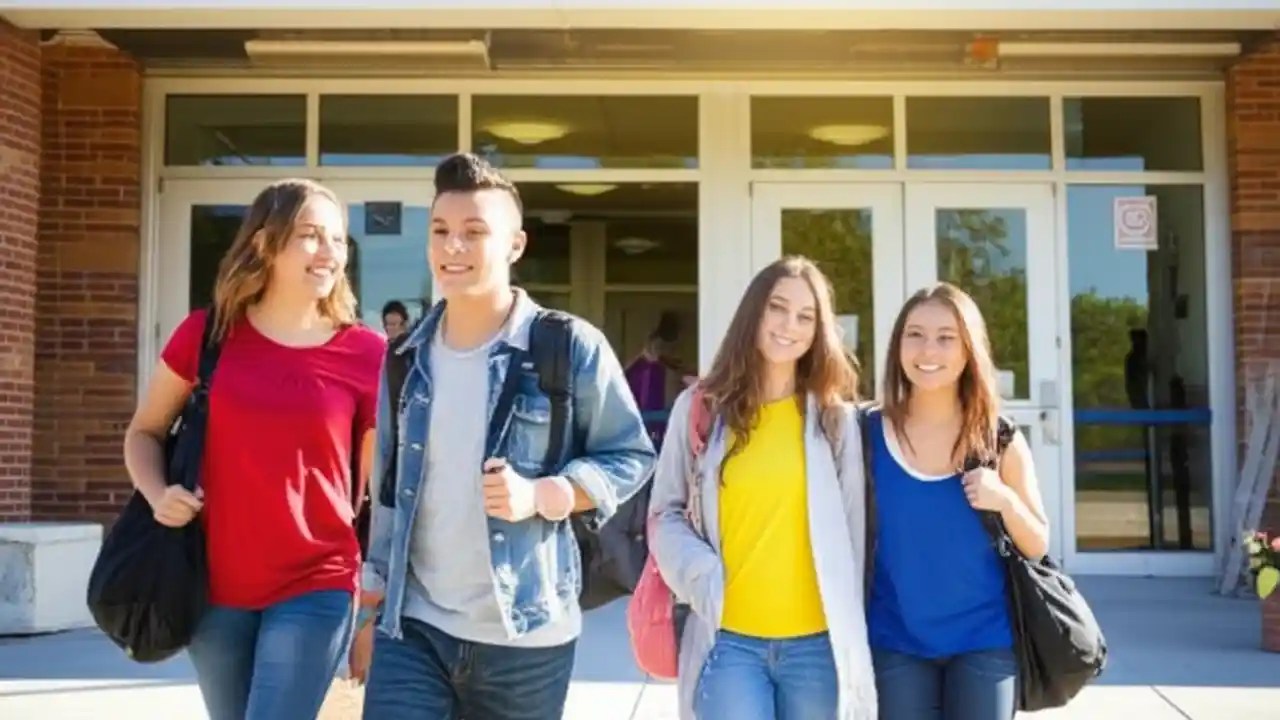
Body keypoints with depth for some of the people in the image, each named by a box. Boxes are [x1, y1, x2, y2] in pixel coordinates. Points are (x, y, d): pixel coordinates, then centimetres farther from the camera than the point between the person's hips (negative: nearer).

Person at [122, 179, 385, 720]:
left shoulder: (366, 353, -5)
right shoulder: (206, 333, -2)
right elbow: (144, 432, 11)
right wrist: (158, 495, -10)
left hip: (317, 587, -2)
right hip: (216, 587, 3)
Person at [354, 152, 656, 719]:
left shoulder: (571, 347, -8)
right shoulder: (408, 357, 6)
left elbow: (631, 457, -2)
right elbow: (389, 489, 13)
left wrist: (540, 495, -19)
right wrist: (372, 609, 13)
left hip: (525, 636, -3)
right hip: (412, 628, 3)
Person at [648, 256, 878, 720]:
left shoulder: (836, 417, 6)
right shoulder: (700, 408, 3)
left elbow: (850, 530, 7)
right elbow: (666, 513, 7)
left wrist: (850, 634, 3)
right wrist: (700, 576, -11)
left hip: (817, 642, 1)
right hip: (727, 638, -1)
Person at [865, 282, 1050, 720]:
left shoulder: (999, 439, -2)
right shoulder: (868, 434, -3)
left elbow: (1038, 546, 3)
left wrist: (1005, 501, -15)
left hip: (984, 641, 0)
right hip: (895, 642, 0)